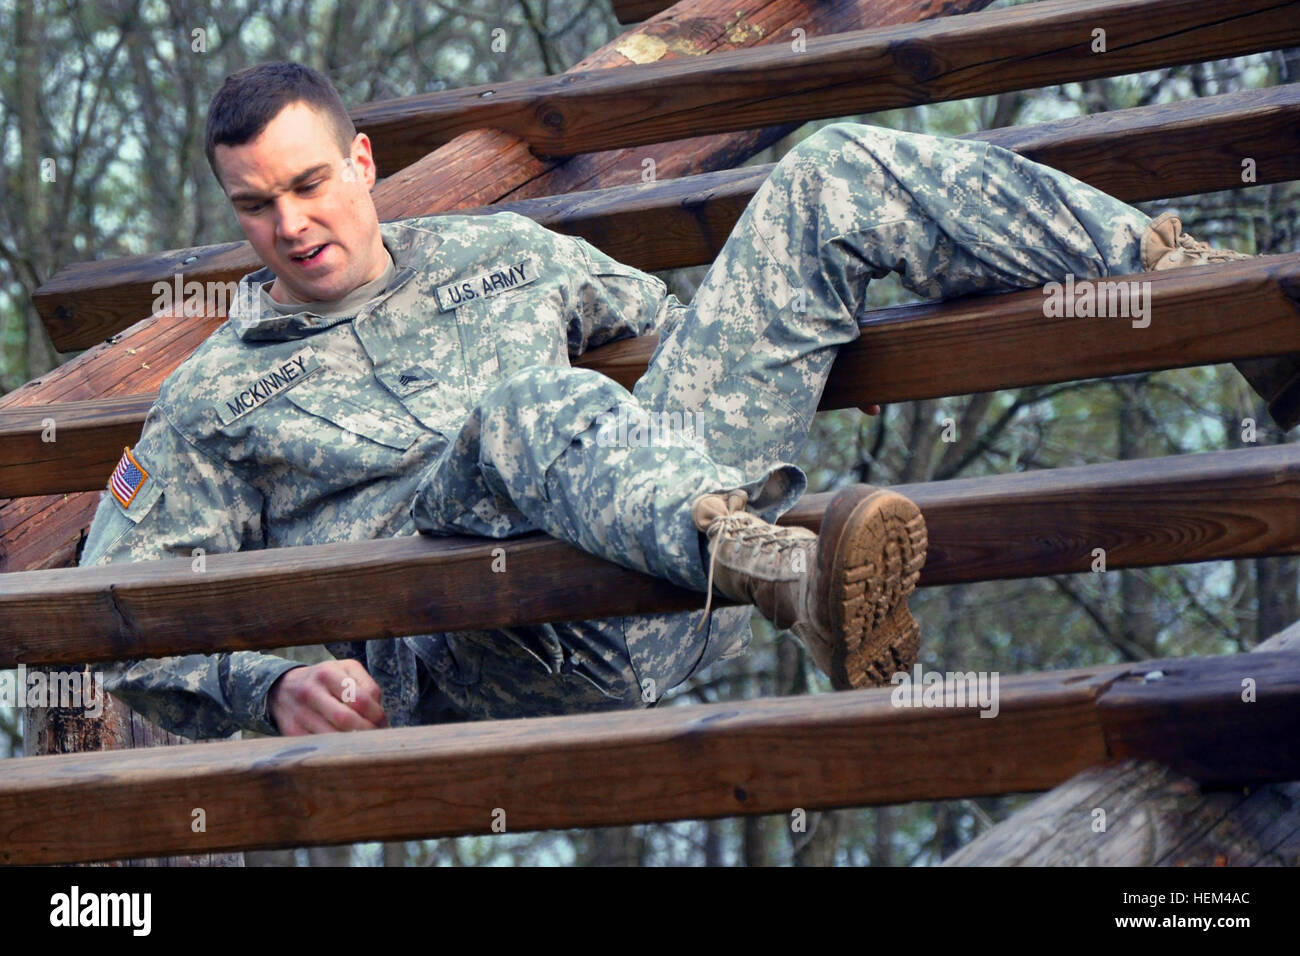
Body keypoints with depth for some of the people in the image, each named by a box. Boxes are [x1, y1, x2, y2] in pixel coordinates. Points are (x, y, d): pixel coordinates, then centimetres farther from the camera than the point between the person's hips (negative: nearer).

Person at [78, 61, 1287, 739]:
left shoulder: (494, 255, 27)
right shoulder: (217, 398, 16)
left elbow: (664, 320, 37)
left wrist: (807, 338, 17)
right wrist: (274, 686, -5)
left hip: (681, 500, 5)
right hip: (495, 652, -5)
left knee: (834, 170, 3)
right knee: (534, 406, -42)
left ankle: (1175, 267, -8)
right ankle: (791, 577, -71)